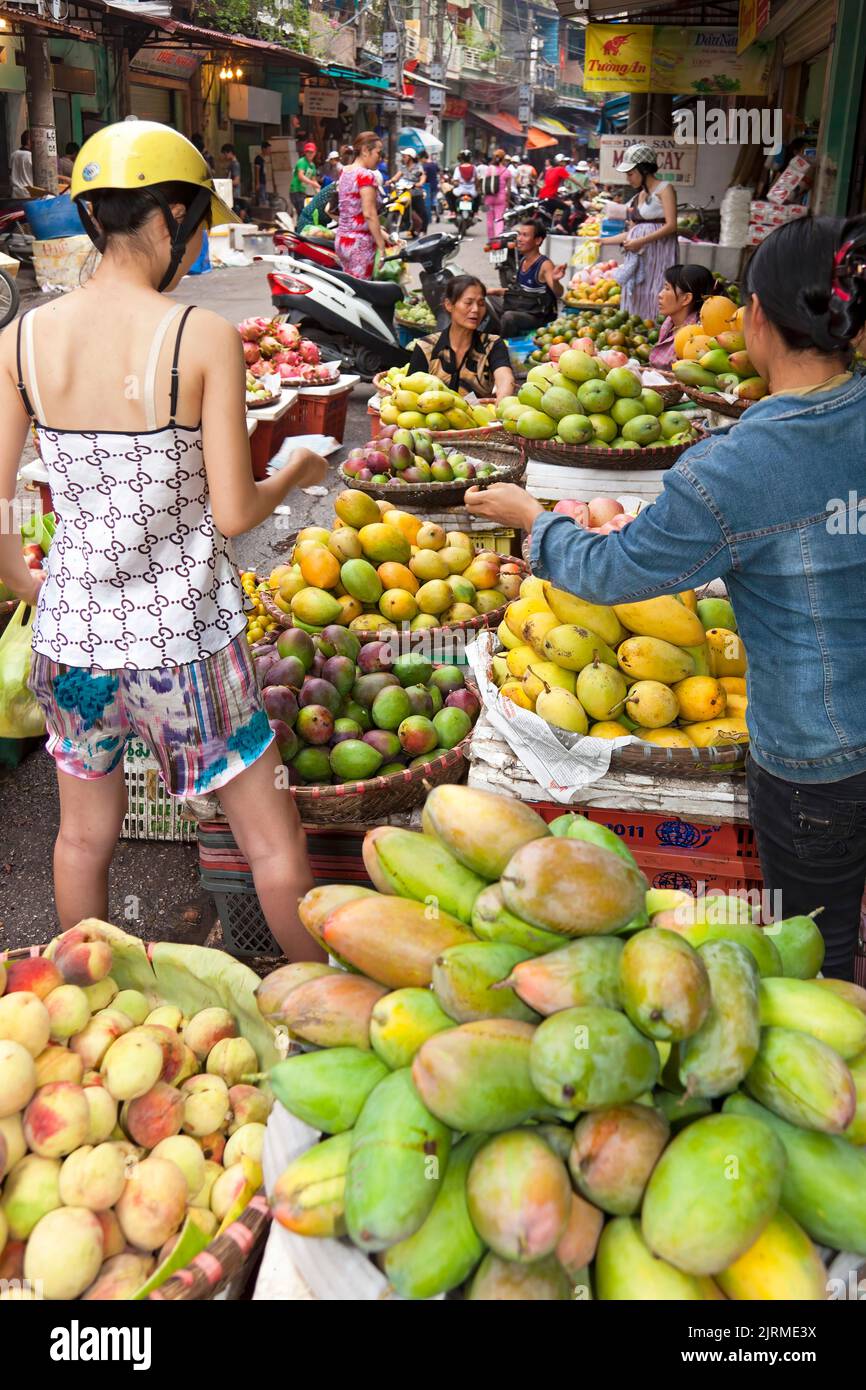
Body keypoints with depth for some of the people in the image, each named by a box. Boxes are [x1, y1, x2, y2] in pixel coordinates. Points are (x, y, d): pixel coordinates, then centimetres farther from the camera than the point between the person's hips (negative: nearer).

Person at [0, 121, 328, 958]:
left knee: (85, 839, 24)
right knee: (272, 837, 14)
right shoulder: (203, 337, -15)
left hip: (72, 628, 5)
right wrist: (295, 476, 7)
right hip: (182, 634, -4)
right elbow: (233, 513, -13)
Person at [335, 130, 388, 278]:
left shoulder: (345, 173, 13)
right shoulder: (366, 175, -14)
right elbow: (369, 214, -20)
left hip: (341, 239, 9)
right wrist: (382, 246, -18)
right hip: (360, 243, -9)